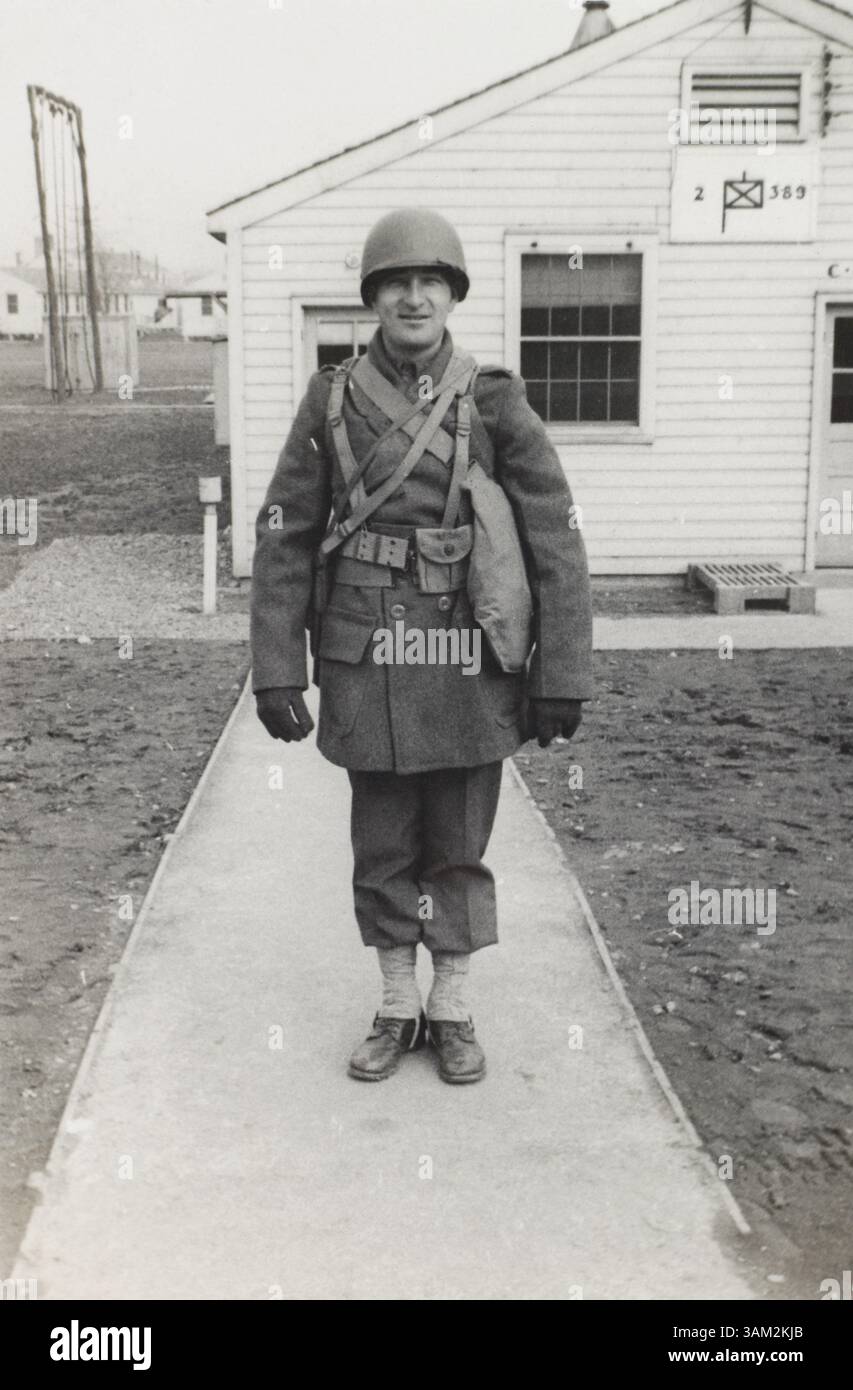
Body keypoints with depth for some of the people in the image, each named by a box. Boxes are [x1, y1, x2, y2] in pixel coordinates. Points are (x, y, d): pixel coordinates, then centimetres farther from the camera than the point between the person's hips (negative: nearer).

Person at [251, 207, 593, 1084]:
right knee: (382, 846, 11)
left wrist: (563, 676, -9)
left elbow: (555, 542, -5)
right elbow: (284, 541, 0)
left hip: (470, 668, -1)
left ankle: (453, 1012, 28)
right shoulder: (330, 401, 0)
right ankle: (397, 1011, 29)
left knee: (458, 846, 10)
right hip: (370, 665, 1)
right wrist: (275, 670, -6)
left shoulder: (496, 403, -3)